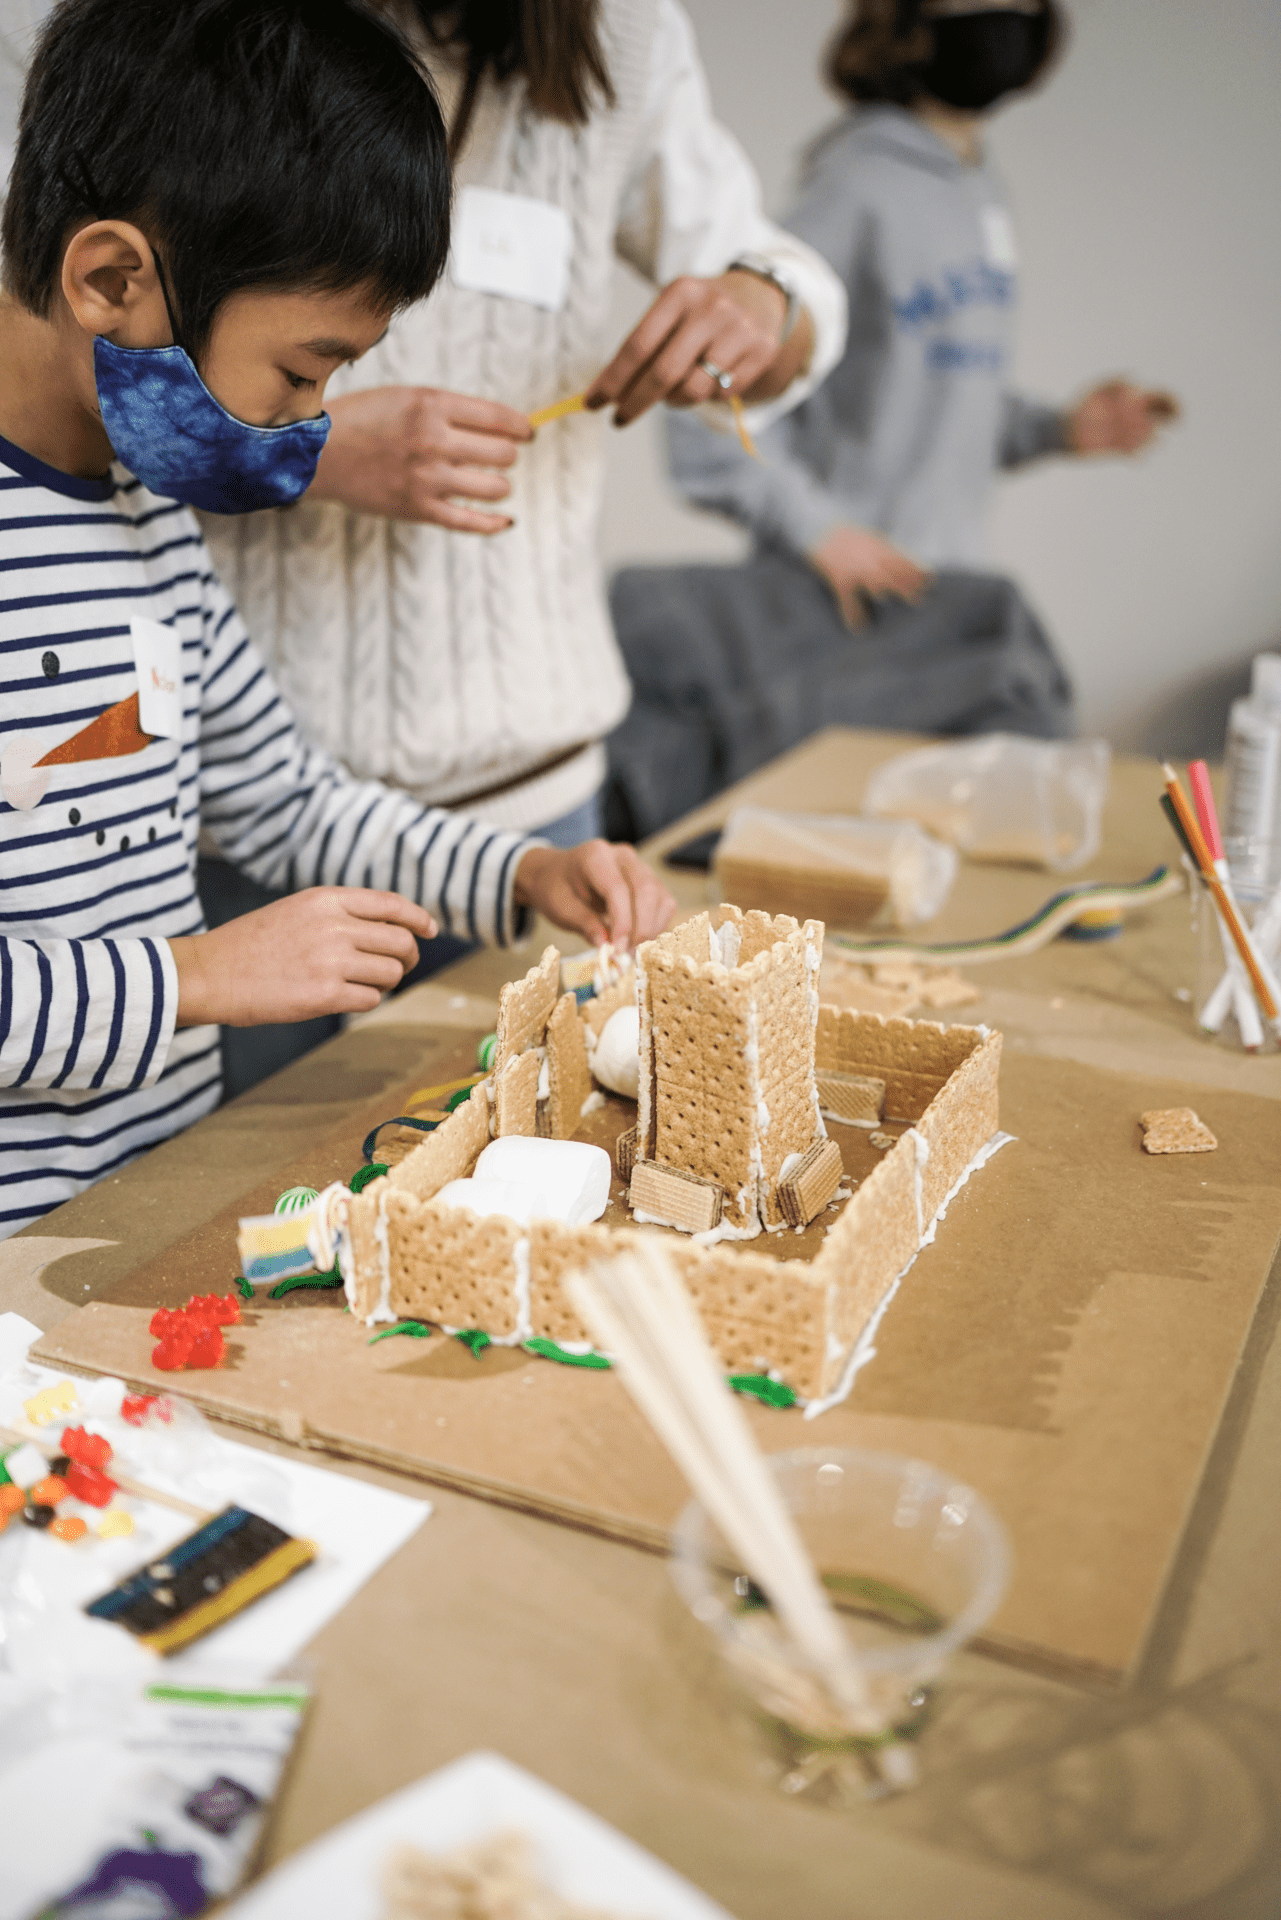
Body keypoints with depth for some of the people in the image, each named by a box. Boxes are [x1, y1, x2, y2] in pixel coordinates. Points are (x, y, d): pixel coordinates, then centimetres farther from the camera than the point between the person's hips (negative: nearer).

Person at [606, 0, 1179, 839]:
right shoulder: (858, 186, -13)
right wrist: (815, 528, -18)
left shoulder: (982, 194, 15)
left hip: (954, 582, 8)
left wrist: (1058, 428, 7)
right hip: (851, 594, -8)